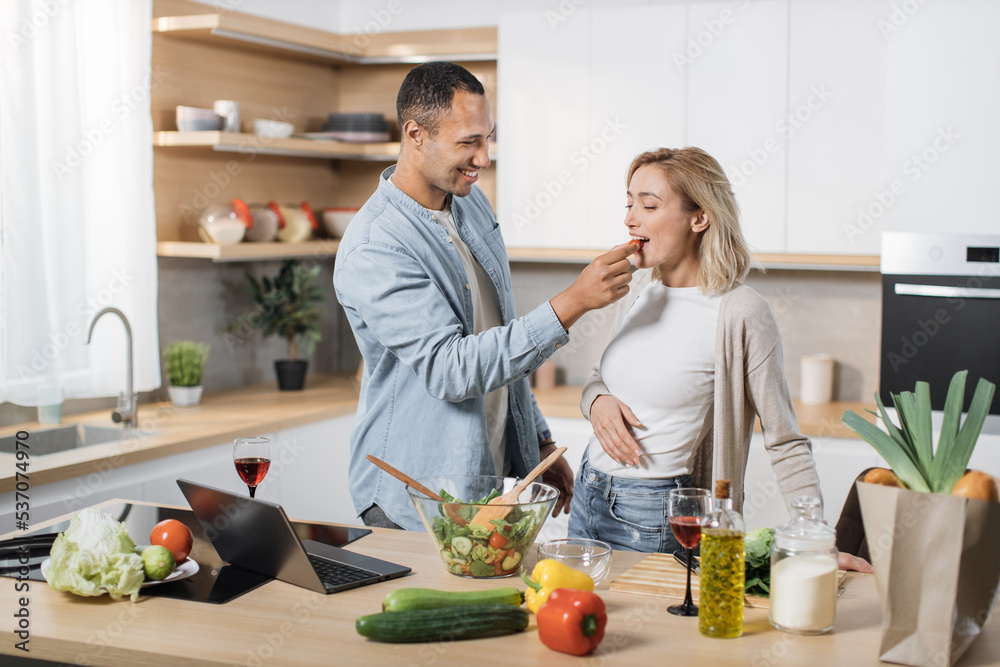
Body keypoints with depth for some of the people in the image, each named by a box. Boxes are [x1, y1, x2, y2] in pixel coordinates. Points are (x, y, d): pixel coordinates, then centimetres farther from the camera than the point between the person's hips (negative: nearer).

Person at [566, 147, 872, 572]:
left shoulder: (741, 314, -16)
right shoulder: (642, 286, 4)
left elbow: (785, 442, -12)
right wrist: (596, 401, -6)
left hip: (657, 519, -7)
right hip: (586, 498, 7)